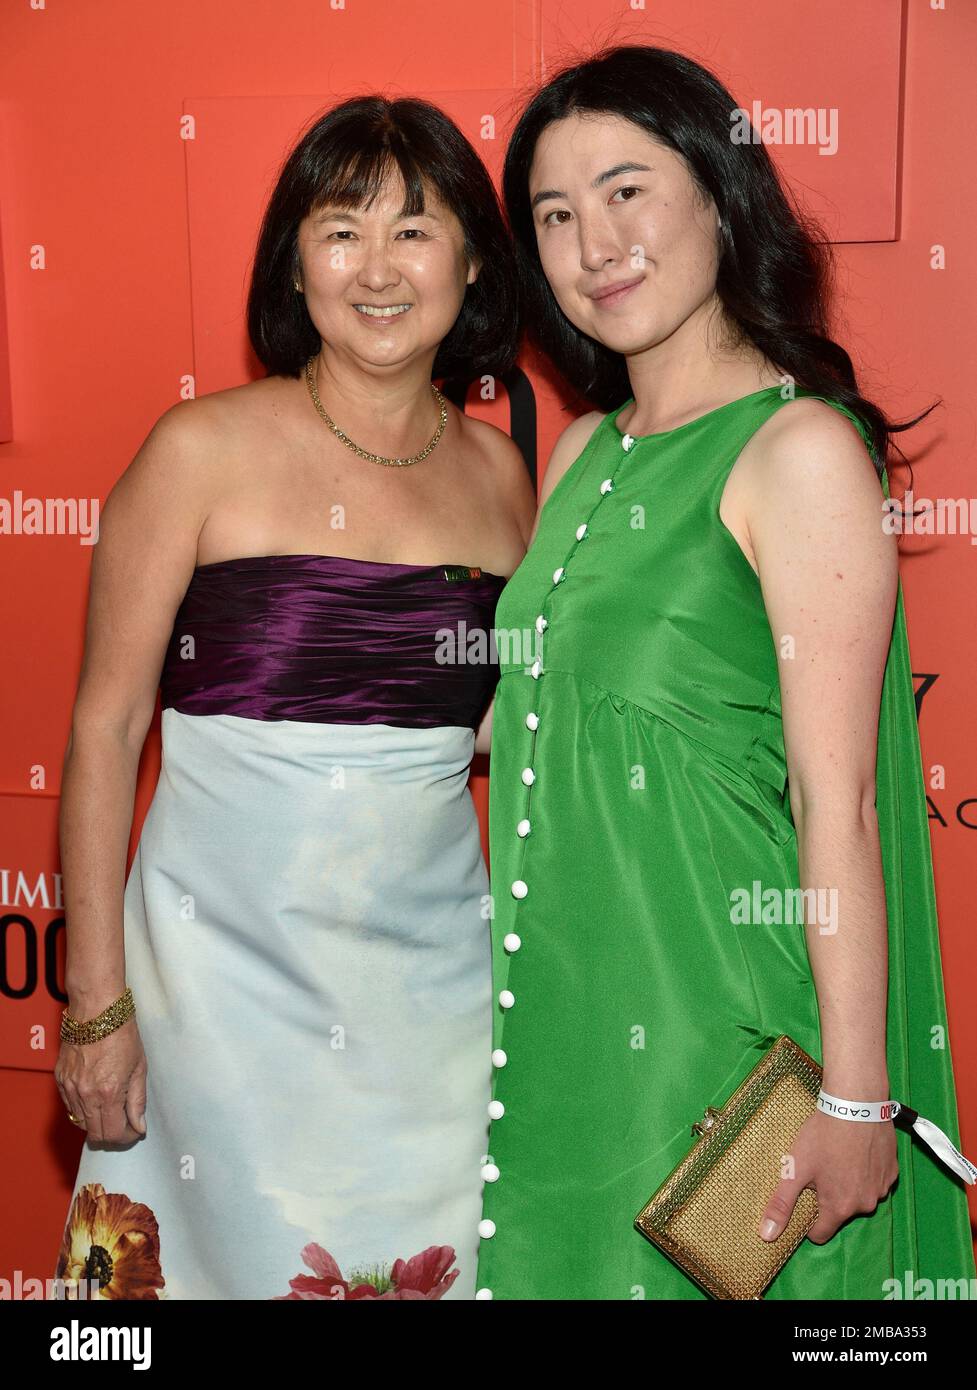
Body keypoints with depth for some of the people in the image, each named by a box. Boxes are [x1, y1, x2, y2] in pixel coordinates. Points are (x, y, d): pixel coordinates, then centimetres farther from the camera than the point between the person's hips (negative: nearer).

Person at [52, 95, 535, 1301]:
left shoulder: (497, 469, 5)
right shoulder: (204, 451, -8)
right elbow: (106, 727, -6)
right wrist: (96, 1001, -7)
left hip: (433, 965, 4)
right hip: (229, 956, -3)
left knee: (434, 1255, 12)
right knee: (250, 1254, 8)